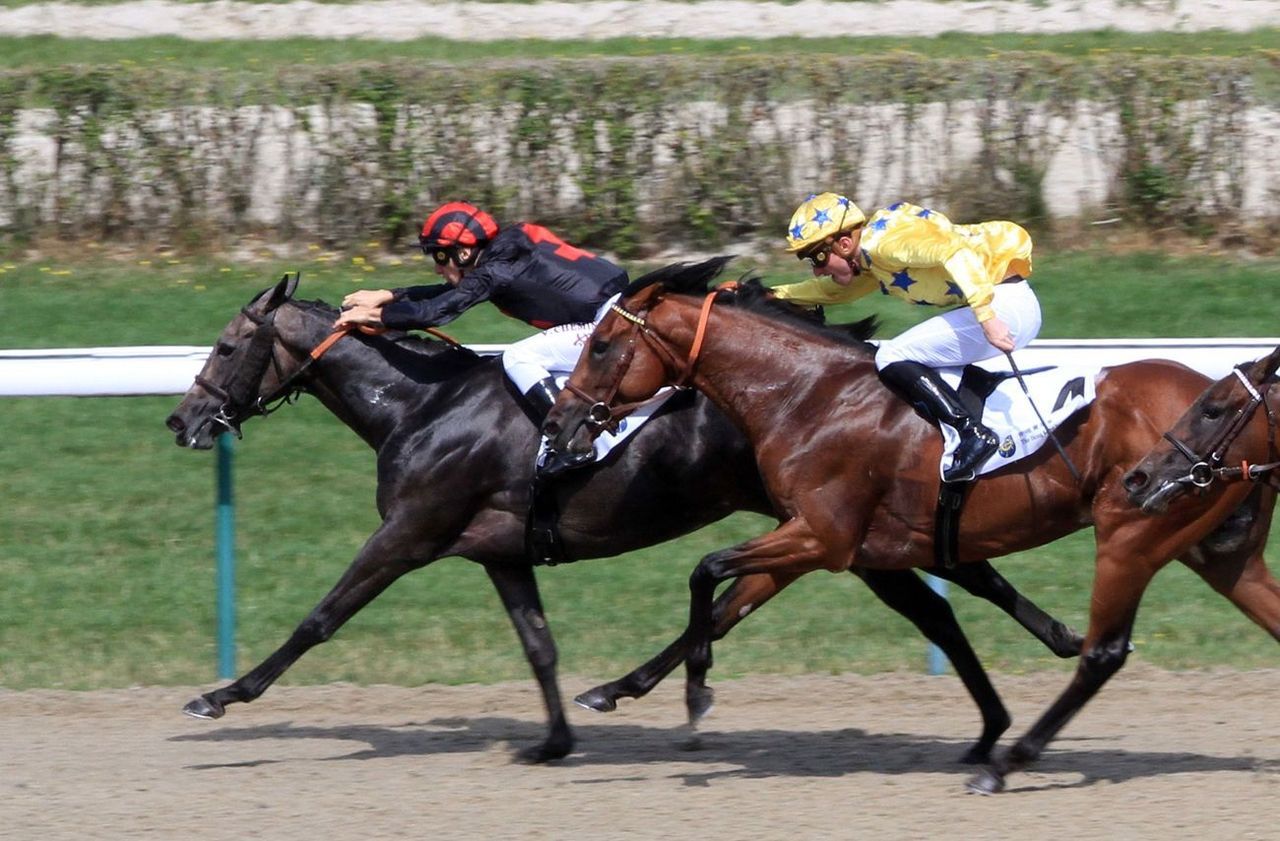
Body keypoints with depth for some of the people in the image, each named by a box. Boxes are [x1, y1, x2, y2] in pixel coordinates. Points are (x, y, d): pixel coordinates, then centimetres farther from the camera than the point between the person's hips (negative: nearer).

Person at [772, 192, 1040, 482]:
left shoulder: (883, 238, -14)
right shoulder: (869, 262, 18)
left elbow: (954, 251, -27)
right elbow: (831, 290, 37)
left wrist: (987, 317, -33)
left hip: (1004, 304, -11)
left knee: (892, 359, -13)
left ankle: (974, 434, -19)